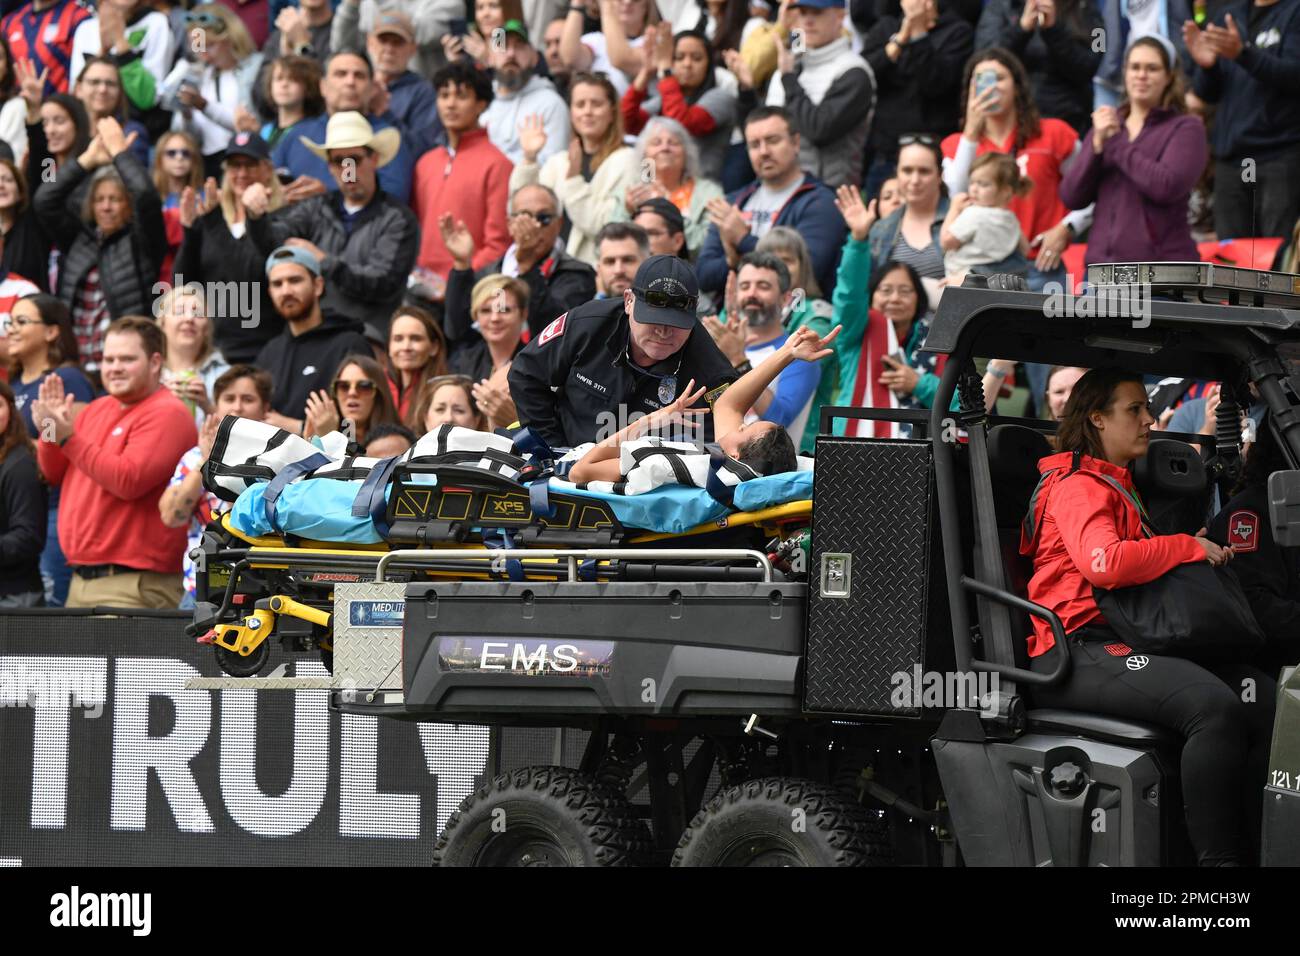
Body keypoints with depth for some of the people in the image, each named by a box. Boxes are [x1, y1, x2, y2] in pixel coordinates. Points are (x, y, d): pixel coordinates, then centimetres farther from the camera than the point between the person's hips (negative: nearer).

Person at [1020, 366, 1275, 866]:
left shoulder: (1120, 486, 30)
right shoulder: (1078, 485, -4)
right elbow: (1104, 562, -21)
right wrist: (1188, 546, -11)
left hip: (1125, 643, 10)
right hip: (1079, 650, -10)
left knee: (1264, 697, -11)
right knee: (1212, 704, -32)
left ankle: (1255, 842, -20)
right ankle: (1219, 856, -32)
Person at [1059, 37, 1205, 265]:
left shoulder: (1186, 128, 2)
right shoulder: (1103, 126, 17)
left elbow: (1167, 186, -16)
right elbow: (1071, 196, 7)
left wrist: (1115, 143, -7)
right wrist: (1097, 144, -7)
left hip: (1162, 268, -5)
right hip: (1104, 266, 5)